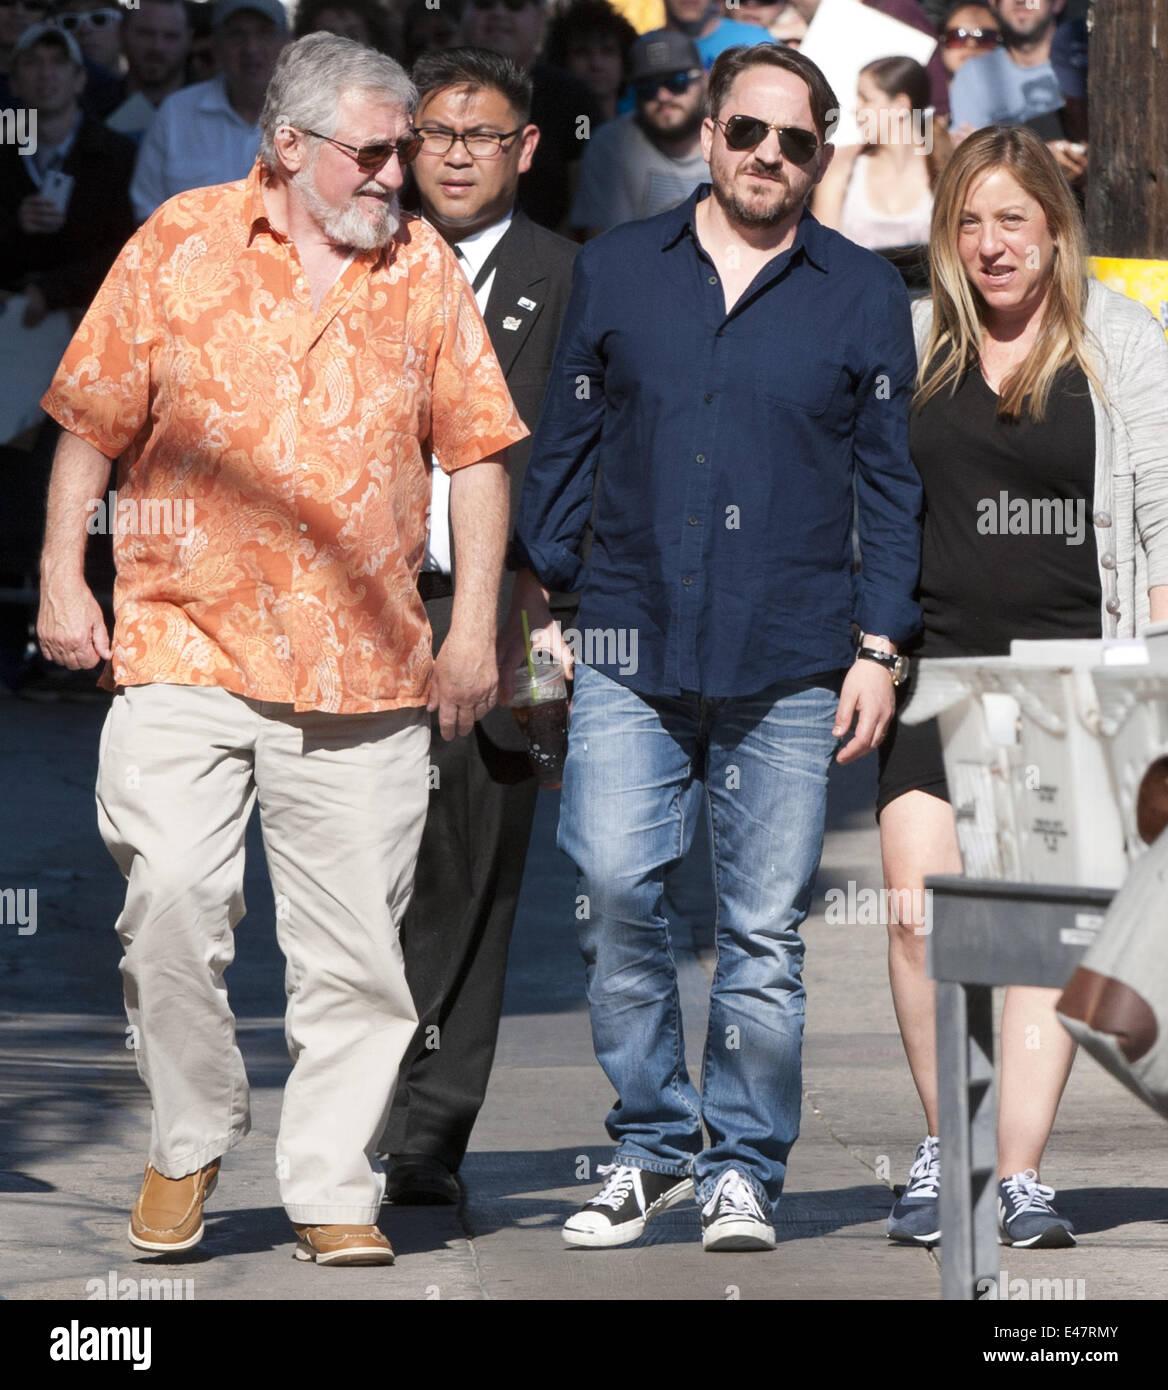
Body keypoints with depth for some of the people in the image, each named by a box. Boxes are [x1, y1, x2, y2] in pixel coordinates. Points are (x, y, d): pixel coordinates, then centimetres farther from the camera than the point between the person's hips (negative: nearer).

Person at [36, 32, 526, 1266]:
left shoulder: (424, 270, 9)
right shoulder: (181, 248, 4)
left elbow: (474, 453, 12)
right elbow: (92, 425, 8)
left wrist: (473, 626, 5)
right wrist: (62, 582, 1)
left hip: (365, 664, 2)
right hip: (187, 643, -2)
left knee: (353, 944, 0)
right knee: (171, 894, -15)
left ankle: (332, 1188, 10)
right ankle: (189, 1143, 5)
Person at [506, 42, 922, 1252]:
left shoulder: (864, 295, 8)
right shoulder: (616, 270, 10)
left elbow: (890, 482, 8)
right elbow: (565, 443, 14)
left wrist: (879, 651, 1)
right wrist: (533, 603, 8)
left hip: (789, 664, 0)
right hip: (630, 651, 1)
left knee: (765, 927, 0)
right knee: (614, 889, -13)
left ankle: (743, 1171, 11)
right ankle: (651, 1143, 3)